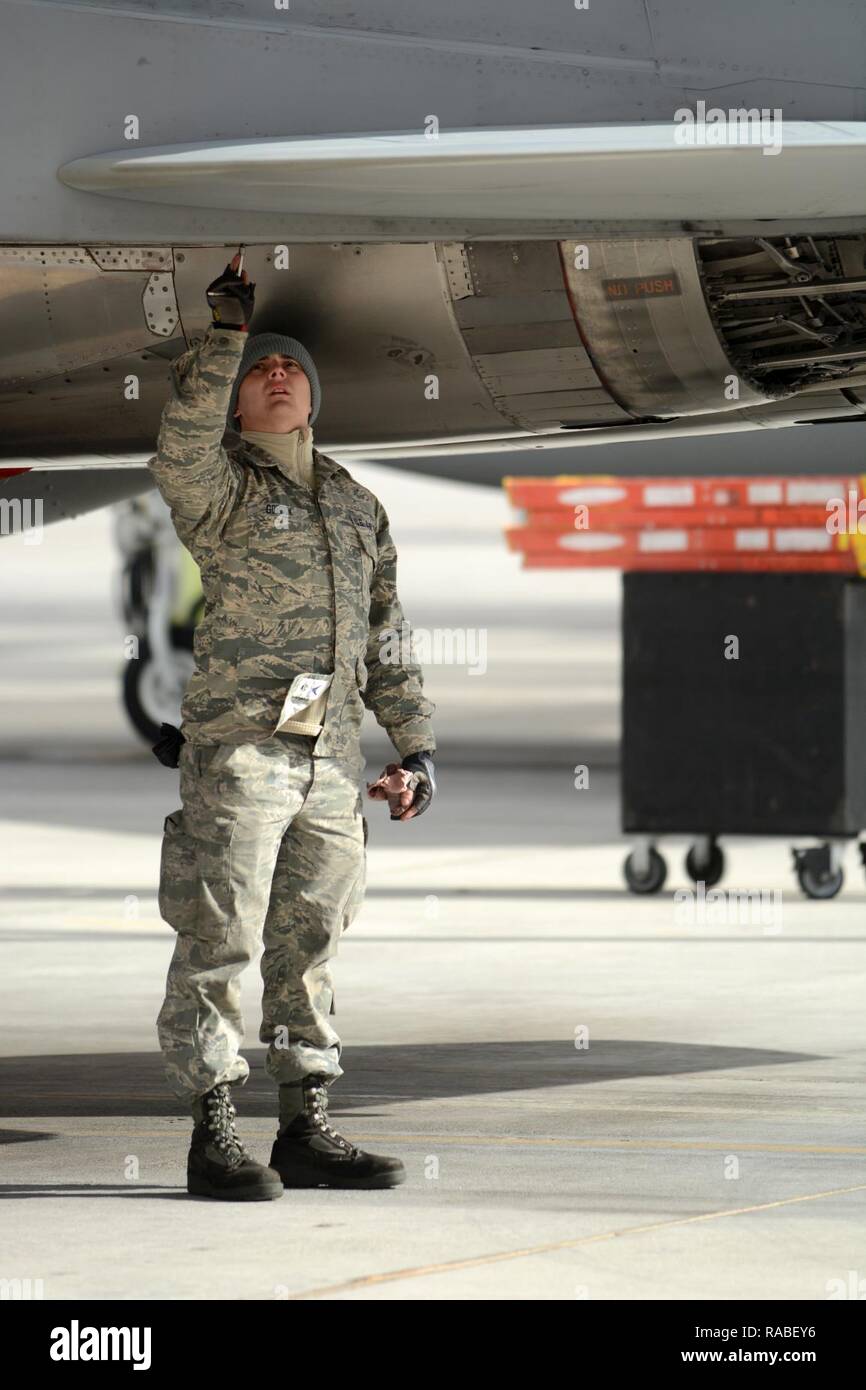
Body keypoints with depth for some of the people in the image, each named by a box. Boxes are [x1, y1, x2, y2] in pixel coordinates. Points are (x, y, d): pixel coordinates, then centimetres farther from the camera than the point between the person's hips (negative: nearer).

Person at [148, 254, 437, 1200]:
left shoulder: (356, 504, 19)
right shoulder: (222, 490, 2)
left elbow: (386, 636, 22)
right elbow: (180, 455, -23)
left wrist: (415, 746, 17)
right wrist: (225, 333, -23)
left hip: (331, 759, 6)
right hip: (240, 747, -6)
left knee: (309, 945, 8)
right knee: (219, 942, -6)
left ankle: (307, 1132, 13)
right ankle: (213, 1139, -4)